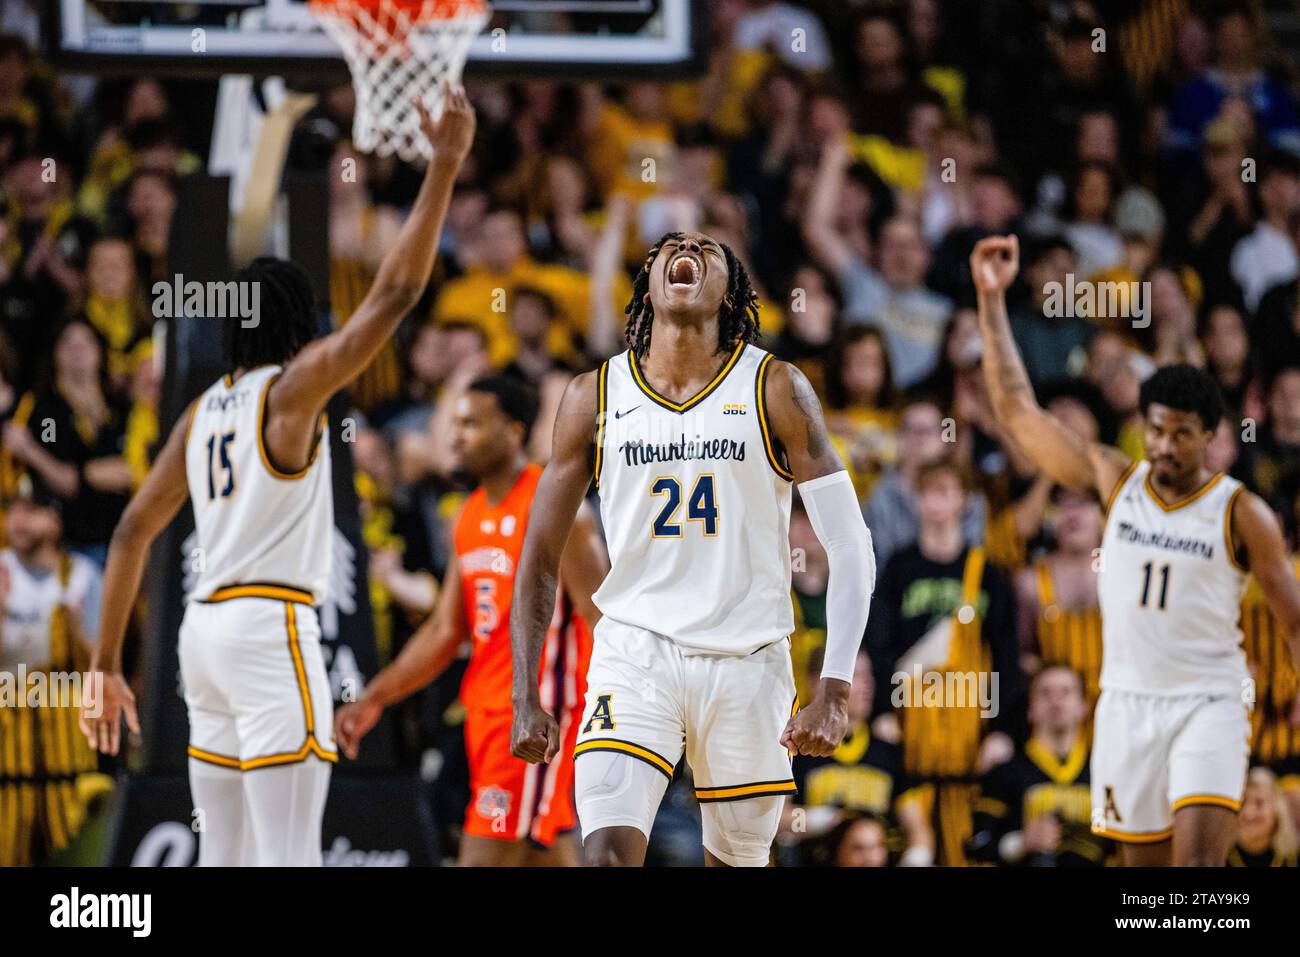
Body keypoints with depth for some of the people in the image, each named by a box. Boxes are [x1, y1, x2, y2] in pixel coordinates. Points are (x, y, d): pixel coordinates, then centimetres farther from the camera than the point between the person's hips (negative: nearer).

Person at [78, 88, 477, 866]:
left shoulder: (204, 409, 16)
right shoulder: (294, 386, -4)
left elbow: (134, 532, 14)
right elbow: (396, 293, -12)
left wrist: (107, 666, 18)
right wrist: (445, 166, -10)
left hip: (205, 627, 8)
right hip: (272, 627, -8)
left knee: (227, 856, 11)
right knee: (288, 858, -12)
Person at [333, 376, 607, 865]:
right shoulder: (471, 518, 14)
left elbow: (602, 621, -15)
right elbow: (445, 631, 18)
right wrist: (375, 698, 11)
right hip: (486, 709, 9)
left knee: (484, 861, -12)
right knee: (549, 859, 10)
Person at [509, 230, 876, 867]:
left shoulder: (775, 390, -3)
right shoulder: (596, 396, 3)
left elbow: (850, 548, -5)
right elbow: (541, 557, 9)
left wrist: (833, 691, -15)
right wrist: (526, 699, 2)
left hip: (748, 659, 0)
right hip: (635, 649, 0)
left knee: (737, 861, 8)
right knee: (608, 855, -18)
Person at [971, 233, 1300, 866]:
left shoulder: (1241, 514, -5)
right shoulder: (1115, 483, 3)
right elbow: (1017, 410, 3)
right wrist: (991, 299, -2)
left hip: (1208, 704, -3)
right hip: (1127, 702, 3)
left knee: (1201, 860, -18)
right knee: (1145, 867, 8)